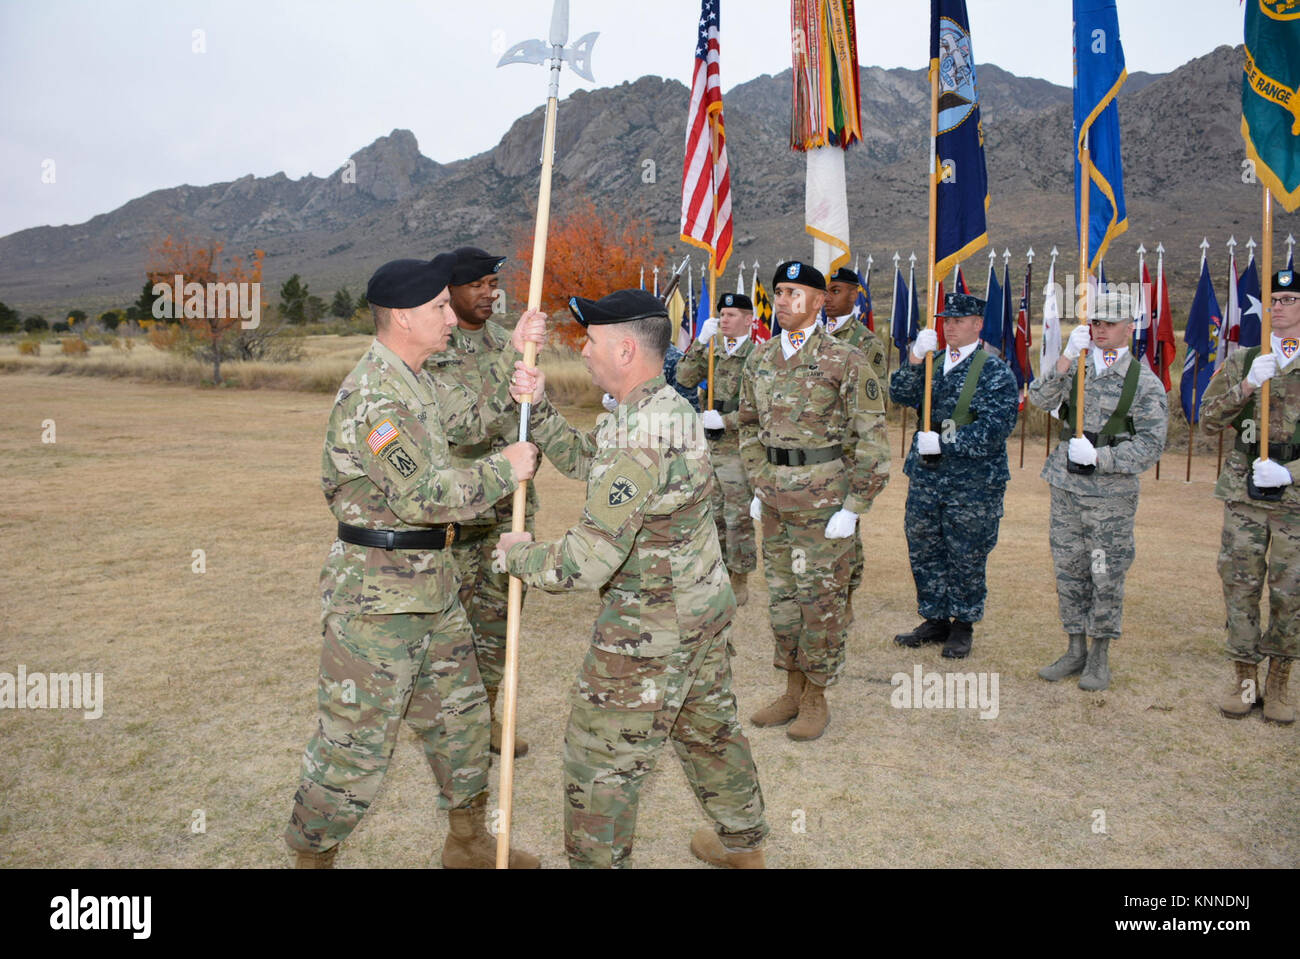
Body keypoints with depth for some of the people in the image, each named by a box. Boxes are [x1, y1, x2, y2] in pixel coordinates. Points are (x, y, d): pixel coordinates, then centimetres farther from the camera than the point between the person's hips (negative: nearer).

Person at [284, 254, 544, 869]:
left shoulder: (413, 383, 9)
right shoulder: (372, 396, -22)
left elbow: (474, 418, 19)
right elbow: (425, 496, -26)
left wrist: (514, 354, 9)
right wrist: (505, 470, -14)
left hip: (432, 587, 10)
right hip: (376, 598, -10)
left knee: (460, 717, 21)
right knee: (354, 745, 3)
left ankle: (469, 844, 39)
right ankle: (311, 854, 25)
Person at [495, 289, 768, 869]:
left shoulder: (636, 439, -29)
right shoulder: (671, 406, 3)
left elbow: (587, 564, -29)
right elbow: (580, 459, 14)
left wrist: (519, 555, -12)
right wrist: (538, 406, 1)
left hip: (651, 625, -10)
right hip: (707, 603, 10)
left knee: (602, 755, 7)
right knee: (708, 724, 27)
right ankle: (741, 842, 47)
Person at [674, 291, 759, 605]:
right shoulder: (713, 352, 11)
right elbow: (685, 378, -2)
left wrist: (725, 421, -19)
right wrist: (701, 341, -10)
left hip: (739, 449, -6)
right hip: (709, 448, 6)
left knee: (738, 519, 0)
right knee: (713, 516, 14)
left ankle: (739, 584, 11)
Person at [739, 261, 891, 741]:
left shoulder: (845, 361, -11)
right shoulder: (760, 359, 7)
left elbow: (872, 439, -11)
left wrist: (853, 507, -13)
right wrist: (758, 487, 13)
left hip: (825, 498, -6)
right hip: (775, 498, 6)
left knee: (820, 597, 4)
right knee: (781, 593, 14)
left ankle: (816, 697, 20)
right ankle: (792, 689, 30)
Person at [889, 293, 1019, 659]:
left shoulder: (995, 372, -7)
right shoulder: (932, 364, 11)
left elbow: (996, 426, -16)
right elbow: (901, 396, -1)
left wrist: (943, 443, -19)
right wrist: (915, 360, -16)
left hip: (974, 484, -5)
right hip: (925, 478, 5)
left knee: (966, 557, 5)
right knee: (924, 552, 11)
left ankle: (962, 626, 22)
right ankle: (935, 621, 27)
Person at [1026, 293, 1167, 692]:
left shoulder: (1145, 381, -3)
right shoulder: (1076, 368, 8)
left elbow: (1151, 445, -5)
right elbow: (1040, 399, -8)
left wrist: (1099, 457, -16)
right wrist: (1067, 358, -18)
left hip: (1111, 493, -3)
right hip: (1065, 487, 4)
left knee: (1107, 575, 2)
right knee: (1069, 570, 9)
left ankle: (1100, 657, 17)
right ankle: (1075, 651, 22)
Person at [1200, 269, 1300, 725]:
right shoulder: (1242, 362, 8)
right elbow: (1209, 418, 2)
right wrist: (1246, 386, -14)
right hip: (1244, 495, 2)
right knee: (1239, 585, 4)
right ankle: (1245, 678, 17)